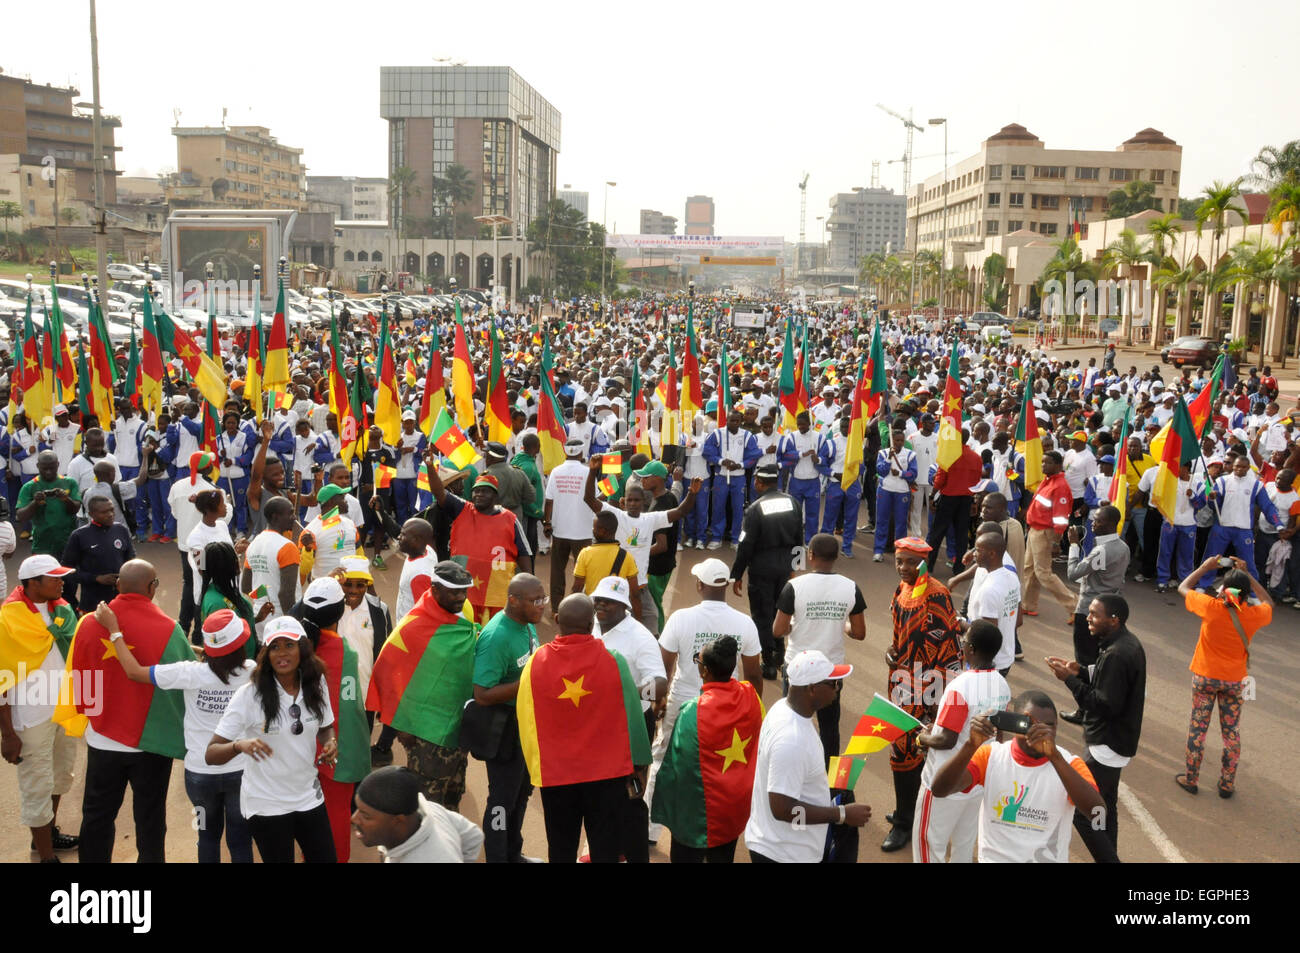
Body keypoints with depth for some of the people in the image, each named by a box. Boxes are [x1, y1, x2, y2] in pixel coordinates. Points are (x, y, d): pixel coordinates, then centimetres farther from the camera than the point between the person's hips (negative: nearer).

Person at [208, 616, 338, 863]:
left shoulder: (316, 684, -6)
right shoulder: (249, 694, -17)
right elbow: (211, 754, -18)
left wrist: (330, 741, -12)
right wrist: (239, 745, -39)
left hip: (309, 796, 3)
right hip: (266, 803, -3)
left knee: (326, 858, 11)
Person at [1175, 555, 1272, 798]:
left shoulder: (1211, 607, -21)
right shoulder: (1254, 614, -15)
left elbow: (1183, 588, -3)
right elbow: (1268, 602, 11)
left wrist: (1204, 568, 6)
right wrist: (1248, 574, 9)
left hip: (1205, 677, -1)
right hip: (1235, 680, 1)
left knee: (1197, 727, 11)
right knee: (1231, 730, 13)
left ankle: (1190, 779, 20)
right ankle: (1227, 783, 22)